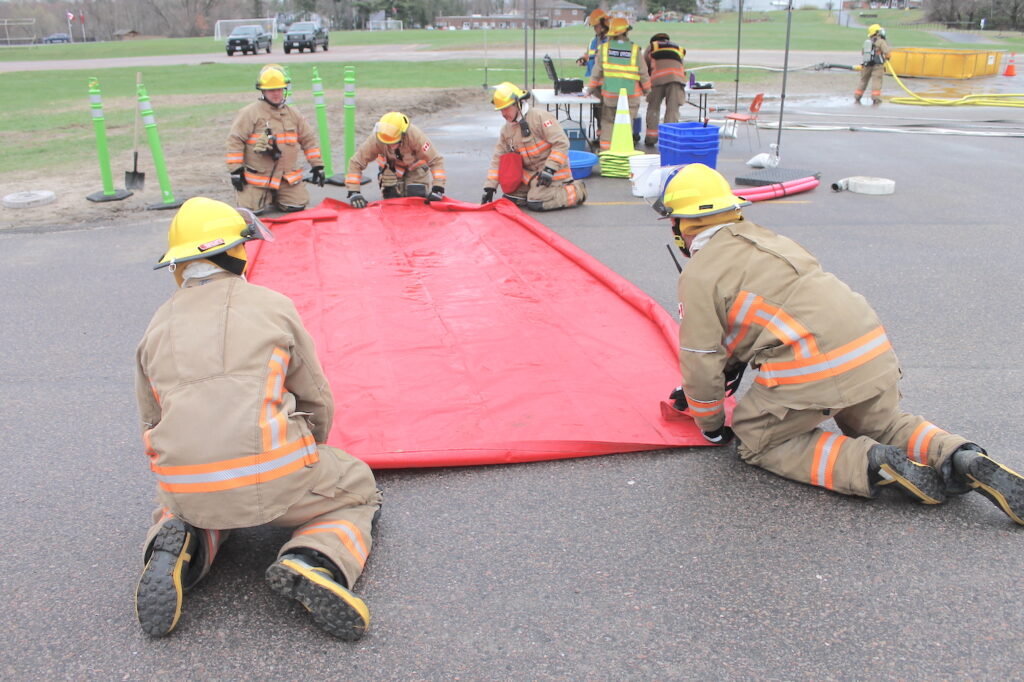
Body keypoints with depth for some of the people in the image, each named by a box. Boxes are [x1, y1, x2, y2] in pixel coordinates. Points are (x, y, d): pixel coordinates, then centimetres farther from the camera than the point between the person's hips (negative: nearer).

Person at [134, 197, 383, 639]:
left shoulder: (157, 326, 15)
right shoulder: (272, 305, 6)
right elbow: (318, 401, 11)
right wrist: (305, 463, 31)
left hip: (187, 489, 4)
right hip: (272, 480, -4)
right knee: (356, 490, 25)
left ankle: (182, 546, 4)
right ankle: (315, 561, -7)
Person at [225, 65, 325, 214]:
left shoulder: (293, 113, 10)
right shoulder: (249, 113, -6)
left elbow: (309, 139, 13)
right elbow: (235, 141, -8)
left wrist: (317, 166, 7)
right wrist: (235, 170, -12)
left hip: (287, 178, 4)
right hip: (257, 177, -4)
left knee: (297, 207, -5)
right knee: (252, 210, -11)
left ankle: (275, 196, 26)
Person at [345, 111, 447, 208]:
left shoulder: (416, 136, -41)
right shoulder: (375, 139, -37)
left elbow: (436, 160, -37)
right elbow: (355, 163, -32)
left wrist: (438, 189, -45)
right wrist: (353, 192, -39)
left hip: (415, 165, -1)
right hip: (390, 167, 1)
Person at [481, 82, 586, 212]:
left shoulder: (539, 116, -17)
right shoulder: (506, 130, 5)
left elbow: (562, 143, -21)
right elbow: (498, 159, 7)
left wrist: (550, 169, -27)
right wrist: (489, 186, -1)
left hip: (553, 171, -8)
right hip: (530, 173, 8)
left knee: (536, 204, -21)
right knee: (510, 199, -1)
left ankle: (576, 191, -2)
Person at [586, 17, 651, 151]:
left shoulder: (604, 48, -1)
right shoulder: (634, 50, -4)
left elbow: (596, 72, 2)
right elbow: (643, 72, 1)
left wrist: (590, 89, 13)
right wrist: (646, 90, 17)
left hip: (609, 93, 1)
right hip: (631, 94, -1)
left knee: (608, 121, 12)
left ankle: (605, 148, 8)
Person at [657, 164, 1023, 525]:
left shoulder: (699, 275, -2)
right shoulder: (762, 238, 24)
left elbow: (701, 361, -1)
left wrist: (711, 426, 16)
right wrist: (695, 391, 38)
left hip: (814, 370, -8)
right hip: (875, 351, 8)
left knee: (757, 441, 12)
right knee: (885, 427, 32)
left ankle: (874, 464, -6)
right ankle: (962, 457, 4)